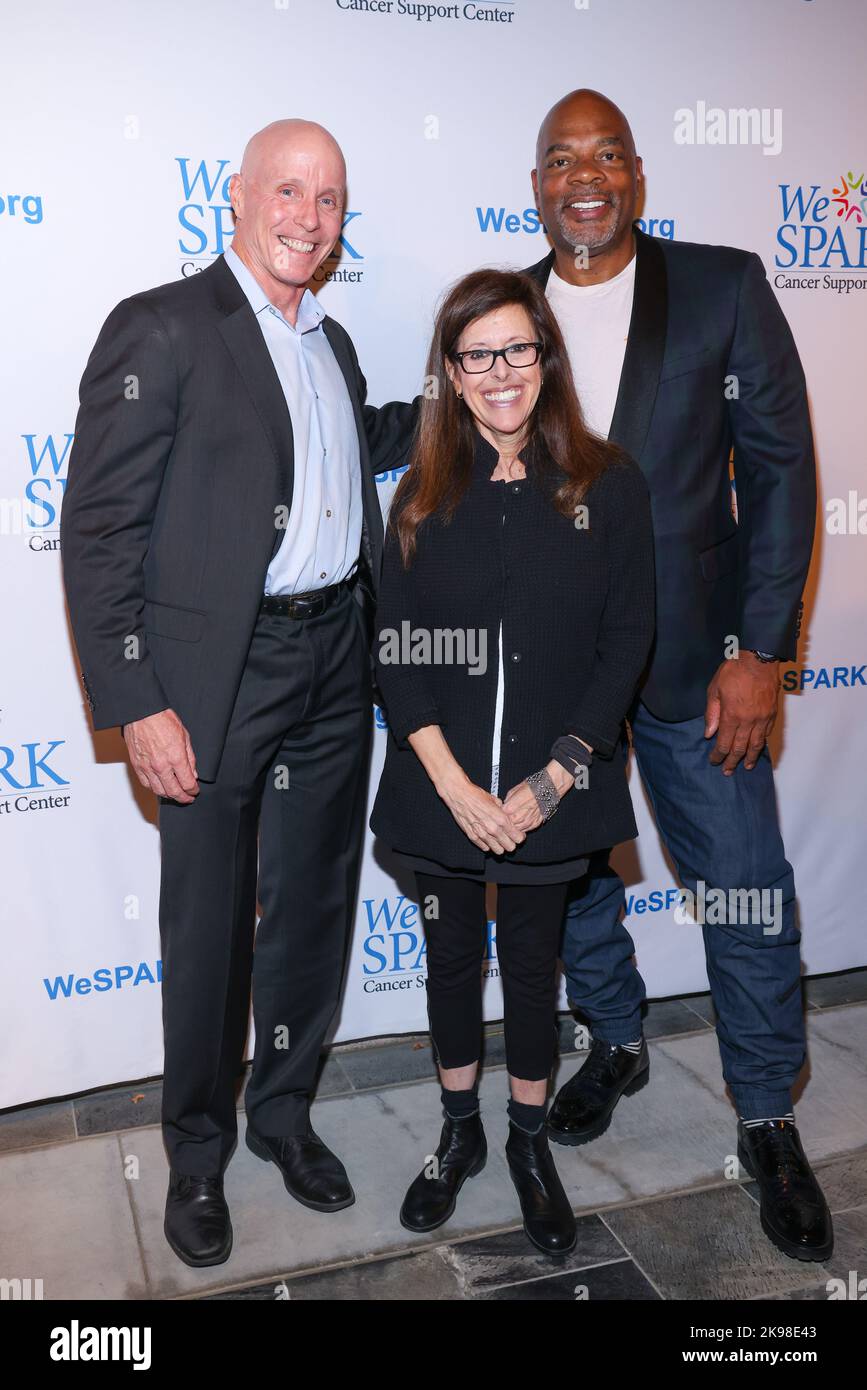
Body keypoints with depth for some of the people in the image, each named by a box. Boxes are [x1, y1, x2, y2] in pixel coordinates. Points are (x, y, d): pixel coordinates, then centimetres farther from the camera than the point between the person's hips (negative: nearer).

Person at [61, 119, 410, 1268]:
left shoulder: (332, 344, 15)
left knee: (314, 902, 16)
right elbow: (98, 529, -13)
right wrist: (138, 704, -18)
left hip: (334, 662, 7)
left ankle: (284, 1111, 38)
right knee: (209, 920, 8)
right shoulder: (160, 330, -8)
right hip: (220, 673, -6)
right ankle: (198, 1151, 31)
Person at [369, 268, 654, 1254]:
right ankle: (459, 1130, 39)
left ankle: (530, 1143, 37)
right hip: (440, 789, 2)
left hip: (551, 791, -1)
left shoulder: (607, 484, -4)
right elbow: (395, 648, -4)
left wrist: (550, 780, -12)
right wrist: (455, 784, -13)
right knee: (451, 955, 16)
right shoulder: (425, 491, 0)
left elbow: (628, 640, -6)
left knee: (532, 960, 14)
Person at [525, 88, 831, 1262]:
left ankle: (768, 1120, 26)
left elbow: (780, 467, -5)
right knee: (569, 871, 16)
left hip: (690, 656, -2)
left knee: (746, 891, 3)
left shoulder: (724, 287, -2)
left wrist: (761, 649, -11)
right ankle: (616, 1044, 42)